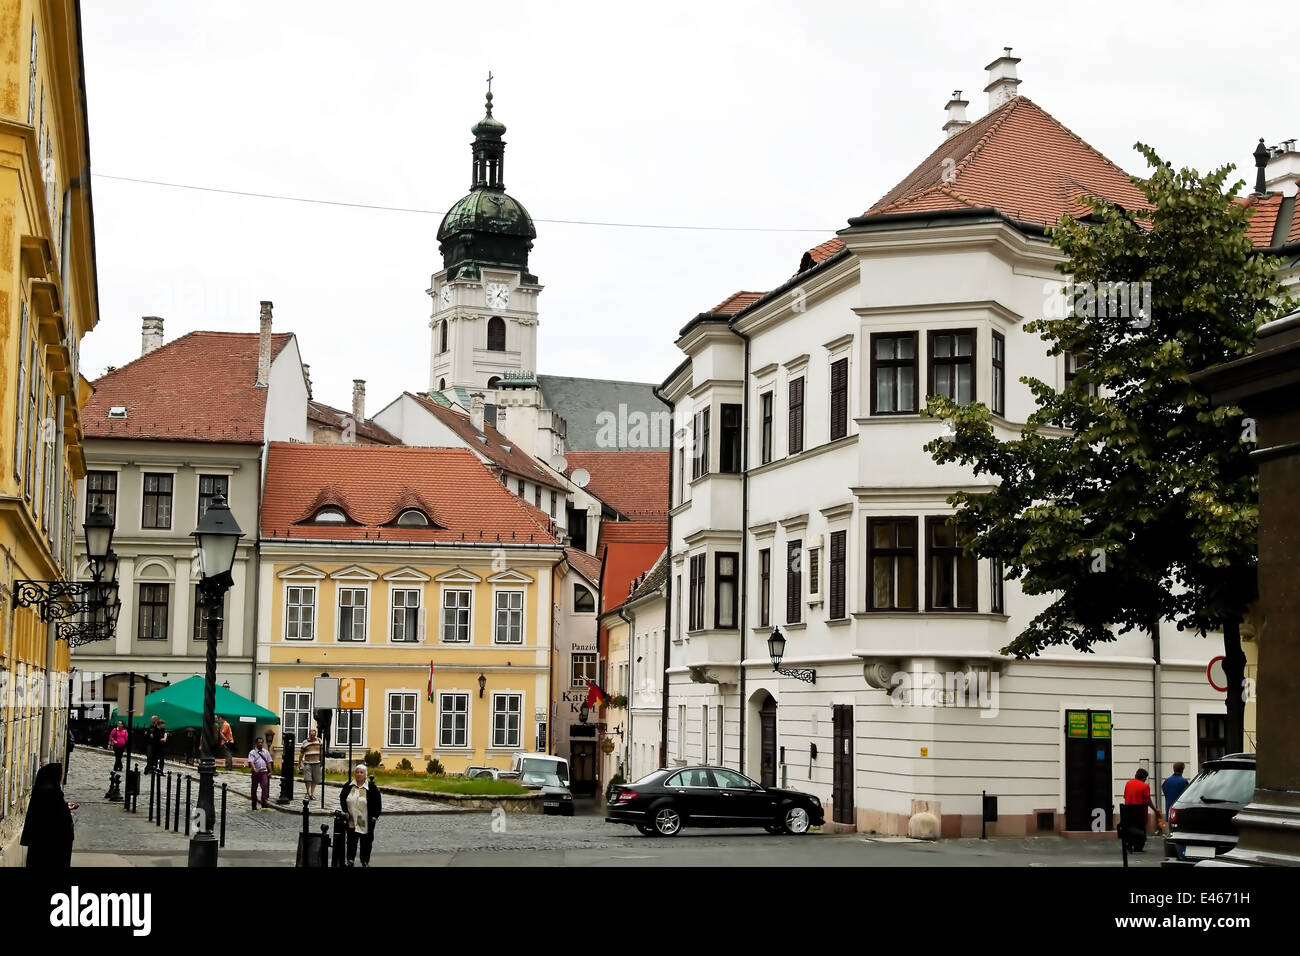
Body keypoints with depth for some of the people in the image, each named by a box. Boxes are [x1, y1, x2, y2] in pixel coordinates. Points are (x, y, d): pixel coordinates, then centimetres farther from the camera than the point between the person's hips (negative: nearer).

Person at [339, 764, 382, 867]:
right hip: (351, 820, 2)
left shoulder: (372, 786, -6)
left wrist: (375, 815, -7)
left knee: (366, 842, 6)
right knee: (351, 840, 6)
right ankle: (350, 859, 17)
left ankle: (365, 861, 18)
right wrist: (345, 811, 1)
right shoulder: (348, 785, 2)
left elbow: (378, 802, -2)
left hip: (367, 821, -2)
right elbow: (342, 798, 11)